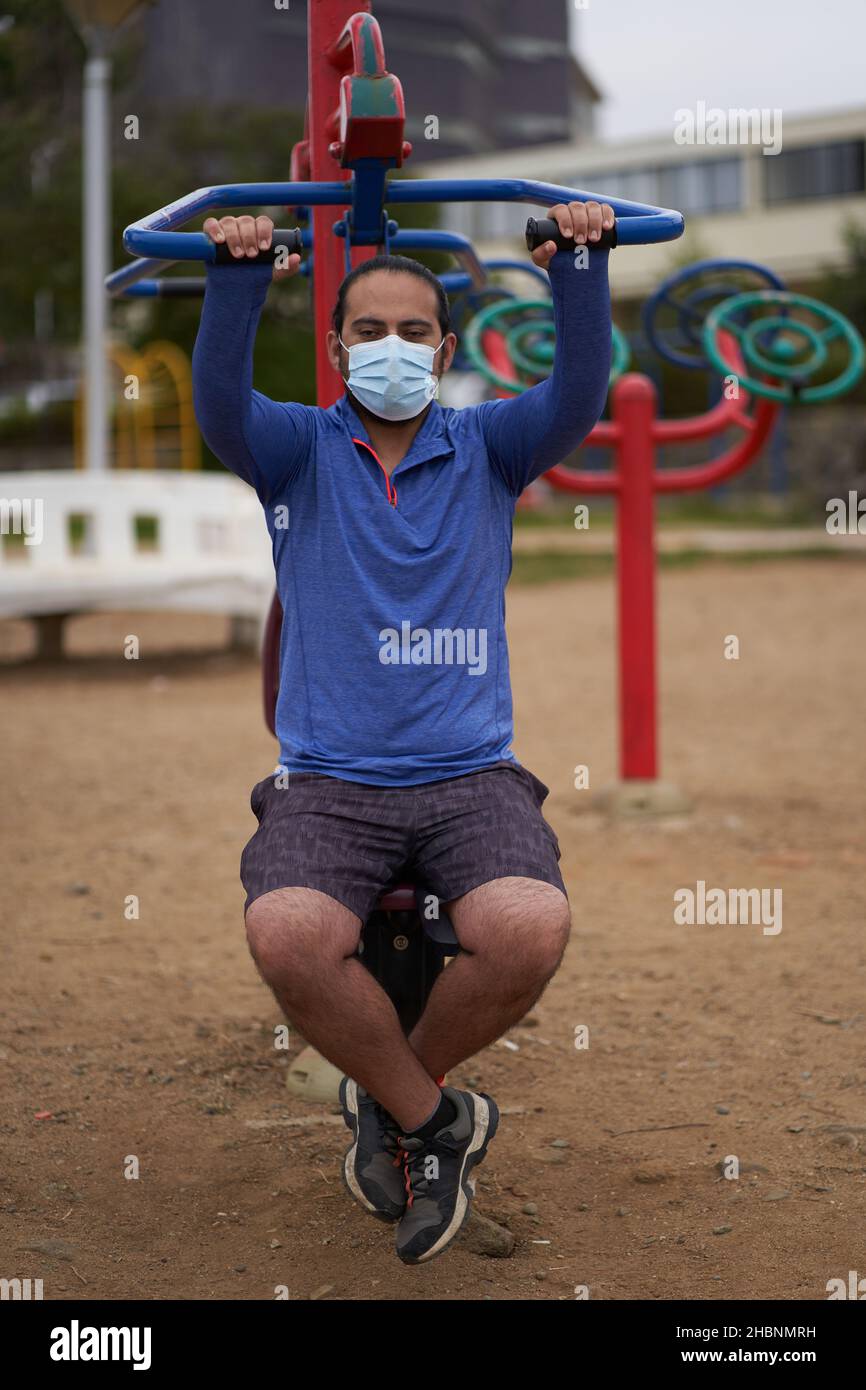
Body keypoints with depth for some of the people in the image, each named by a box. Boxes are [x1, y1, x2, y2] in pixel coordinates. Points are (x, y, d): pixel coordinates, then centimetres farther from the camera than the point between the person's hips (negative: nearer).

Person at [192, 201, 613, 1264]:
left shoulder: (486, 448, 13)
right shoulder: (300, 450, 10)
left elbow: (579, 396, -6)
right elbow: (219, 406, -11)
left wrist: (580, 264, -18)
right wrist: (237, 277, -25)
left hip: (470, 776, 1)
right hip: (327, 784, -1)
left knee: (531, 928, -31)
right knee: (286, 935, -33)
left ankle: (392, 1097, 1)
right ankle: (435, 1119, -5)